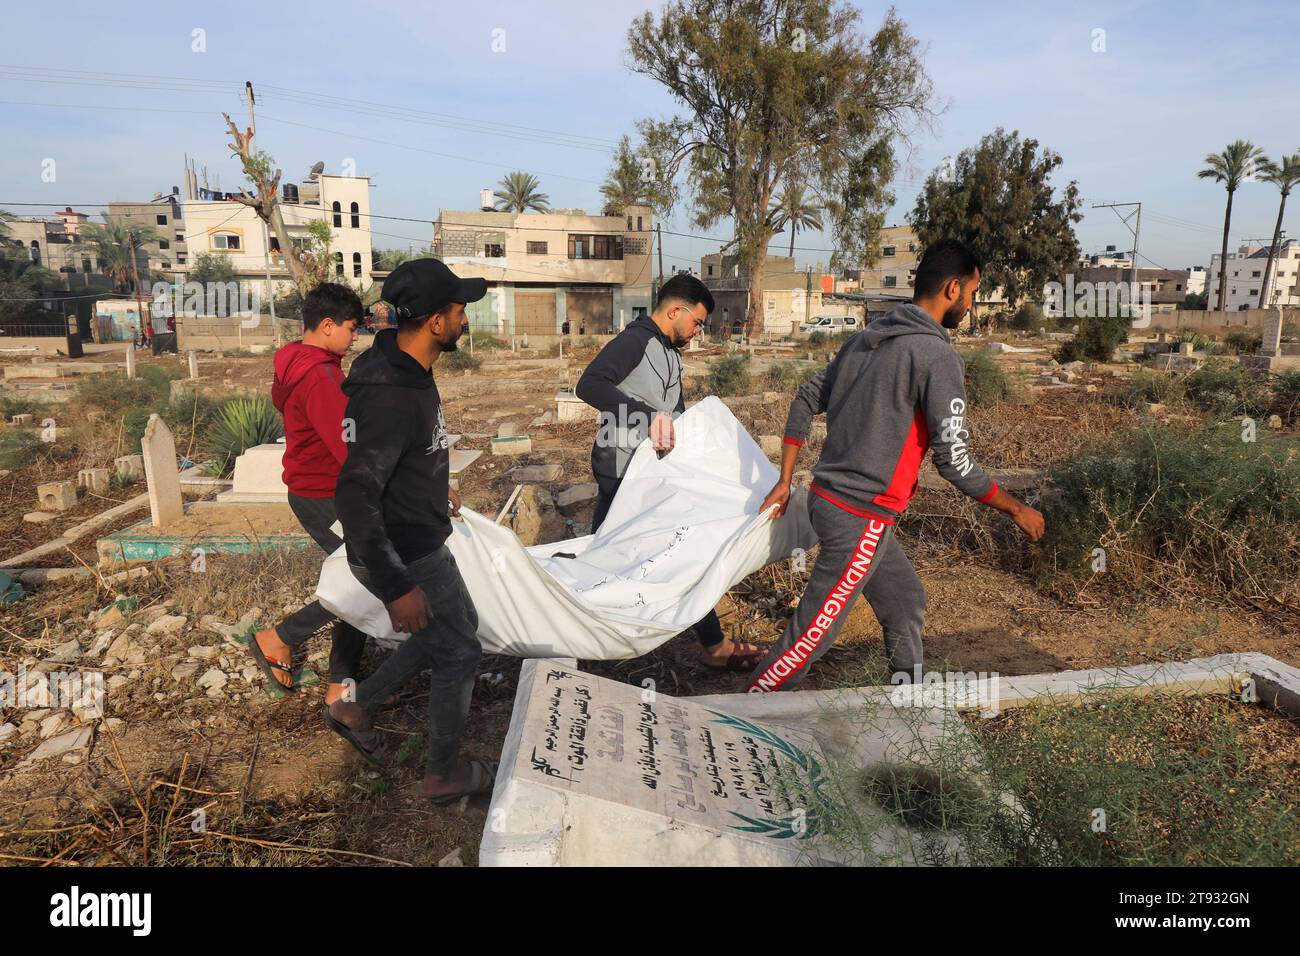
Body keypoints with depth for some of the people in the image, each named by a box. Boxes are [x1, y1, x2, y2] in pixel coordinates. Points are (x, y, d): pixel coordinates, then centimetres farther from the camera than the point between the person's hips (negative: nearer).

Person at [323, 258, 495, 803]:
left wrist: (434, 488, 28)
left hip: (419, 540, 10)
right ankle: (442, 775, 30)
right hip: (405, 556, -9)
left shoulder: (406, 369, 1)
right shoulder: (389, 396, -31)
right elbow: (354, 497, -32)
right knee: (458, 652, 8)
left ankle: (355, 708, 35)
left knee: (459, 626, 25)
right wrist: (396, 587, -29)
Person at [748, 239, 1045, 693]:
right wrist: (1017, 510, -1)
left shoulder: (865, 337, 10)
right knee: (812, 633, 2)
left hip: (828, 497, 9)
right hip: (861, 517, -9)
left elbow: (805, 399, 12)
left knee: (906, 600, 22)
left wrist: (785, 481, 15)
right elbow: (954, 461, -17)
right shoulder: (937, 355, -15)